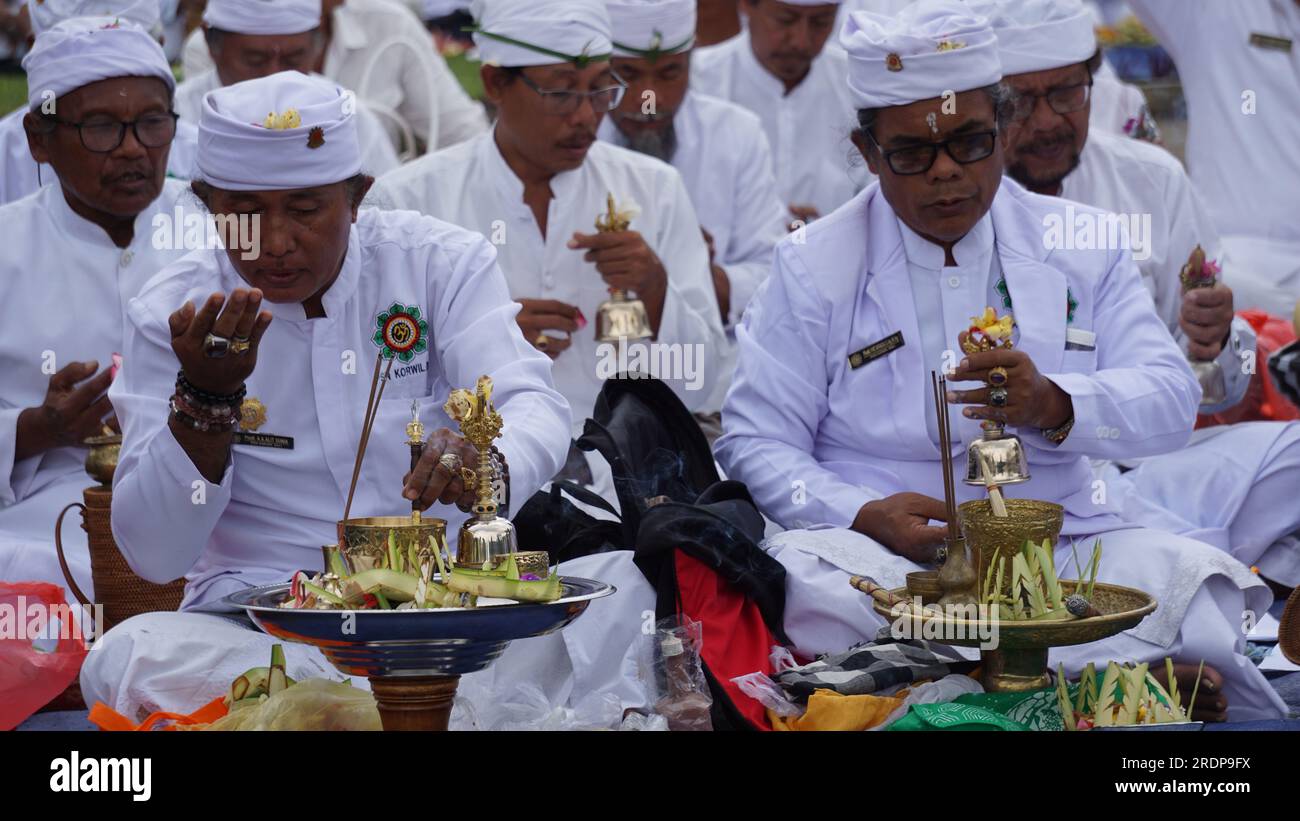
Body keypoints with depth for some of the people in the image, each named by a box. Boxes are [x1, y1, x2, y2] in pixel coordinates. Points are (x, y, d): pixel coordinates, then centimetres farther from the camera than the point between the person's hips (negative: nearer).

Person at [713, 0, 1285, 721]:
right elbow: (756, 440, 2)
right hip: (878, 555, 0)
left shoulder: (1082, 246, 12)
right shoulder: (812, 268, 6)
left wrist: (1054, 403, -22)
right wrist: (863, 517, -18)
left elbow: (1172, 398, 1)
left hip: (1057, 546, 0)